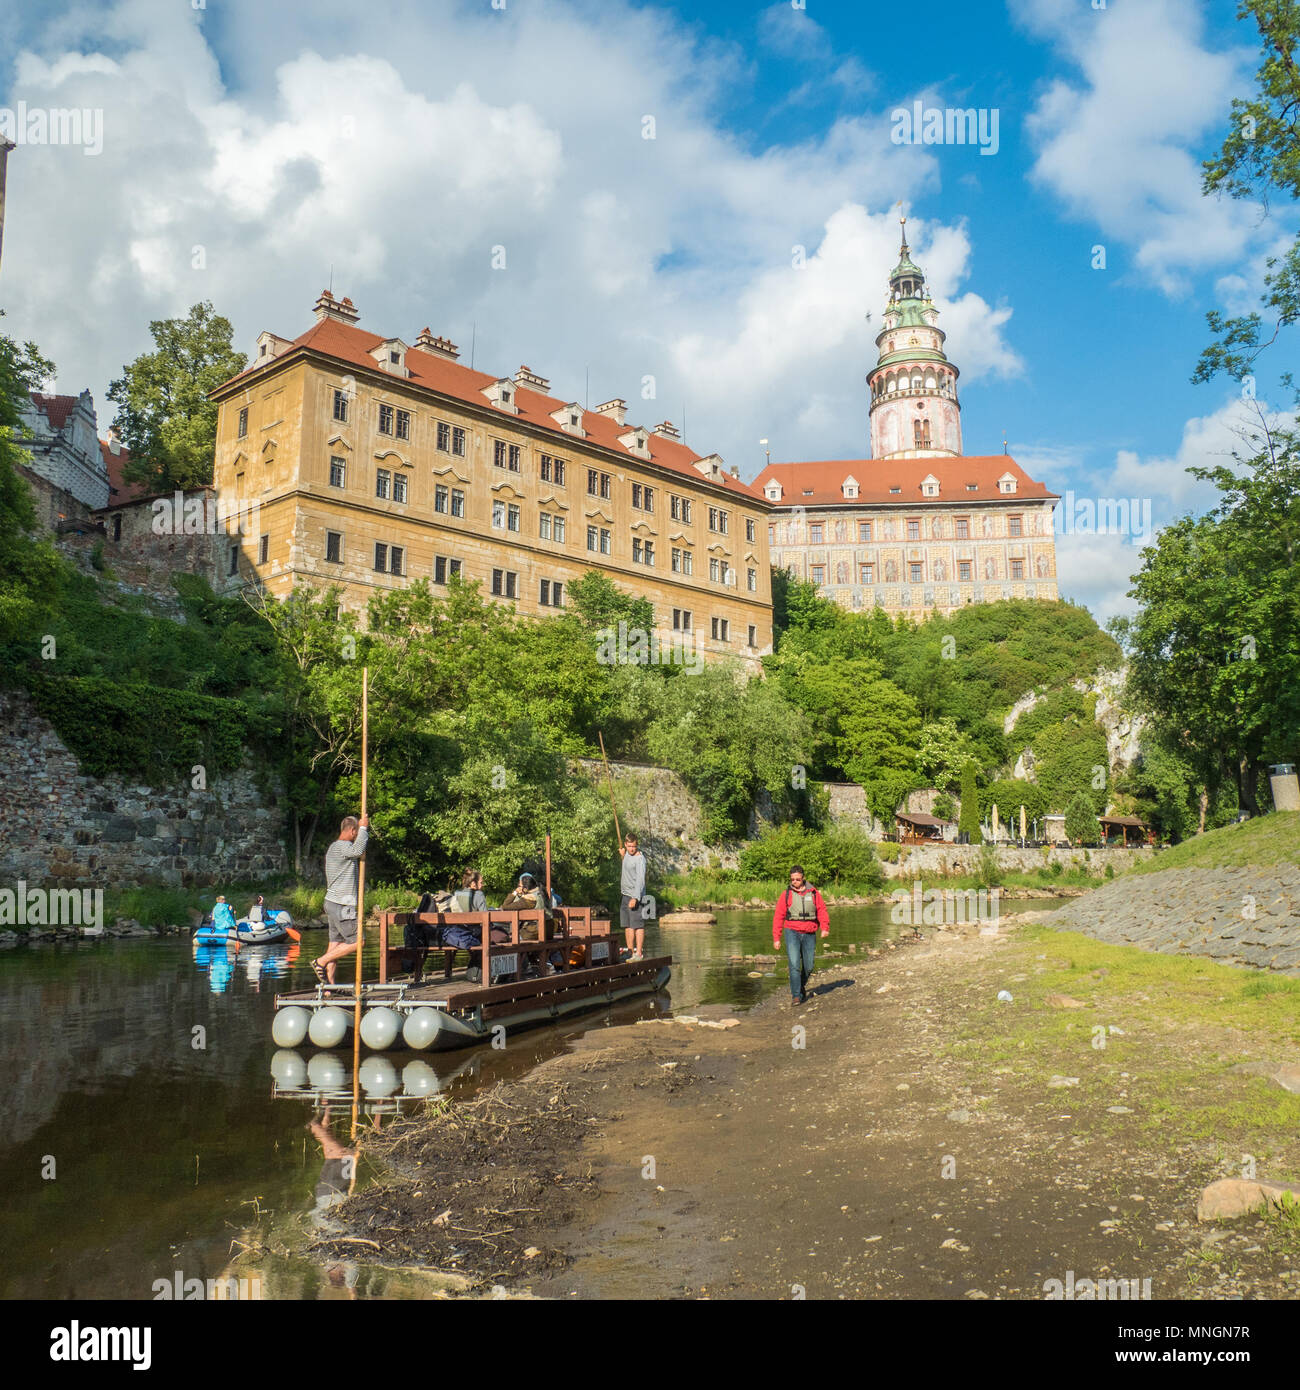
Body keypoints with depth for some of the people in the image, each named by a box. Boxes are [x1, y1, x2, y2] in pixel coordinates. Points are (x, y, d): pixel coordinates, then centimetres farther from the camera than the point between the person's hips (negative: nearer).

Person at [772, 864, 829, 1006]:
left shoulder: (813, 893, 7)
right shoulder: (786, 894, 3)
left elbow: (822, 910, 3)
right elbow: (778, 917, 4)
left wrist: (825, 928, -13)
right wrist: (776, 938, -1)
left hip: (809, 934, 2)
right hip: (792, 932, -2)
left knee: (808, 966, 8)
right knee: (794, 965, -14)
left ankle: (802, 986, 35)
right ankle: (796, 996, -13)